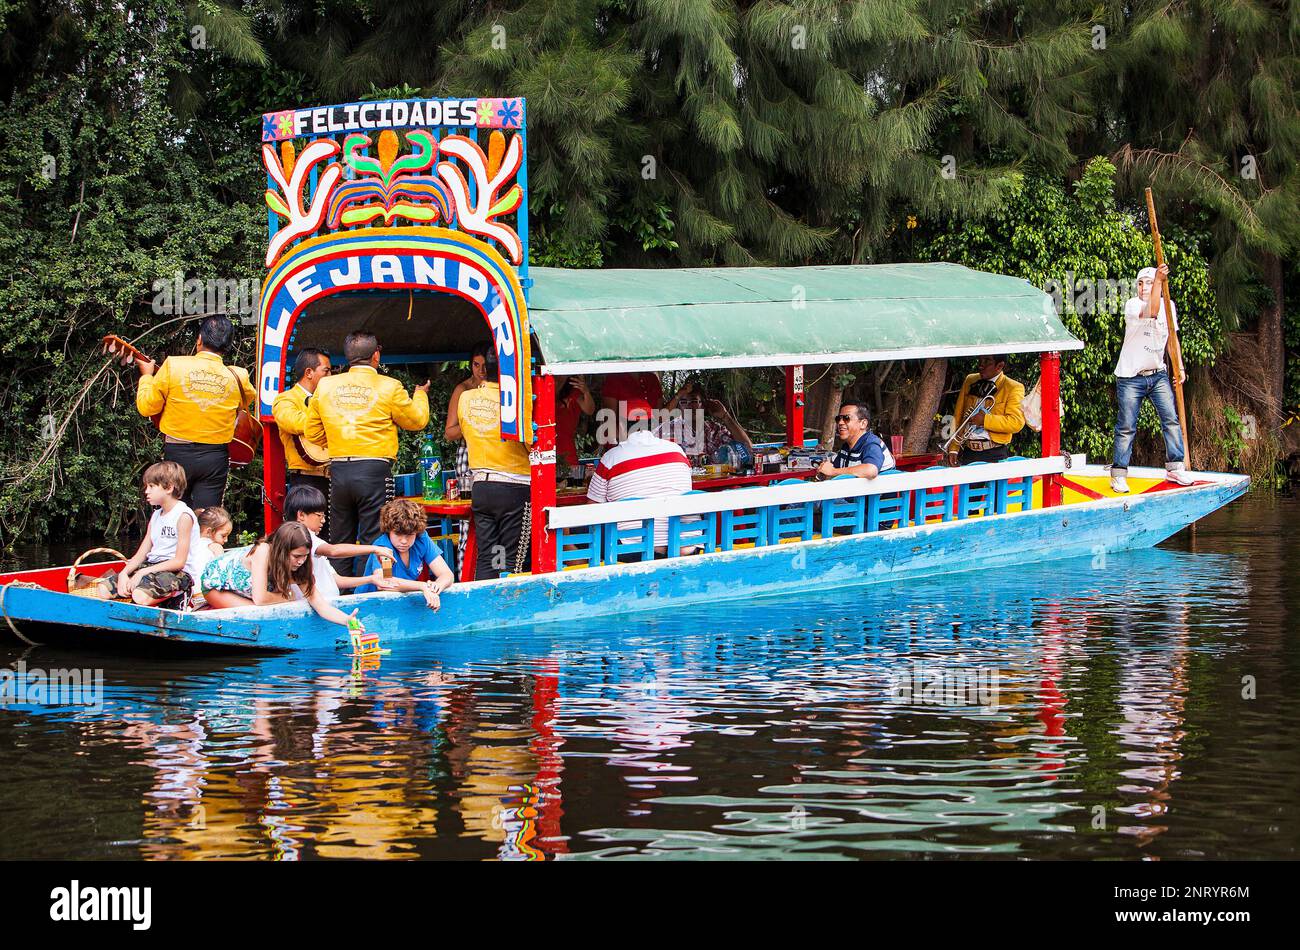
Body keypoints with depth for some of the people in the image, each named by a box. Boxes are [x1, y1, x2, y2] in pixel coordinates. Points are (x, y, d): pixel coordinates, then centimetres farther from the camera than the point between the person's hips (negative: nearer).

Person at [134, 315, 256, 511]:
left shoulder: (174, 366, -11)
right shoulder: (237, 377, -6)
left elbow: (147, 407, -4)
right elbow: (248, 400, 18)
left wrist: (146, 376, 13)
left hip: (177, 452, -1)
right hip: (216, 456, 1)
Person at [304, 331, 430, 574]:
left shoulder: (325, 386, 6)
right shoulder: (389, 387, -4)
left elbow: (313, 434, 13)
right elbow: (417, 420, 10)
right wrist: (420, 395, 30)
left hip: (338, 472, 4)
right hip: (374, 471, -4)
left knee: (339, 545, 10)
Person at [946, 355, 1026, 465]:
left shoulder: (1014, 388, -1)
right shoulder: (970, 381, 15)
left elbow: (1016, 423, -12)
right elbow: (957, 417, 15)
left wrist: (985, 420, -18)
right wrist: (953, 450, 6)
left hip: (995, 455, -4)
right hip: (968, 453, 4)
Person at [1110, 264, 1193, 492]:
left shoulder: (1169, 306, 6)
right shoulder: (1132, 305, -13)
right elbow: (1151, 312, -35)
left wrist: (1178, 367, 6)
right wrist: (1159, 280, -41)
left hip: (1158, 374, 5)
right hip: (1130, 377, -5)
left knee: (1171, 418, -5)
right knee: (1126, 427, -2)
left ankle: (1175, 467, 3)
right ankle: (1118, 475, 4)